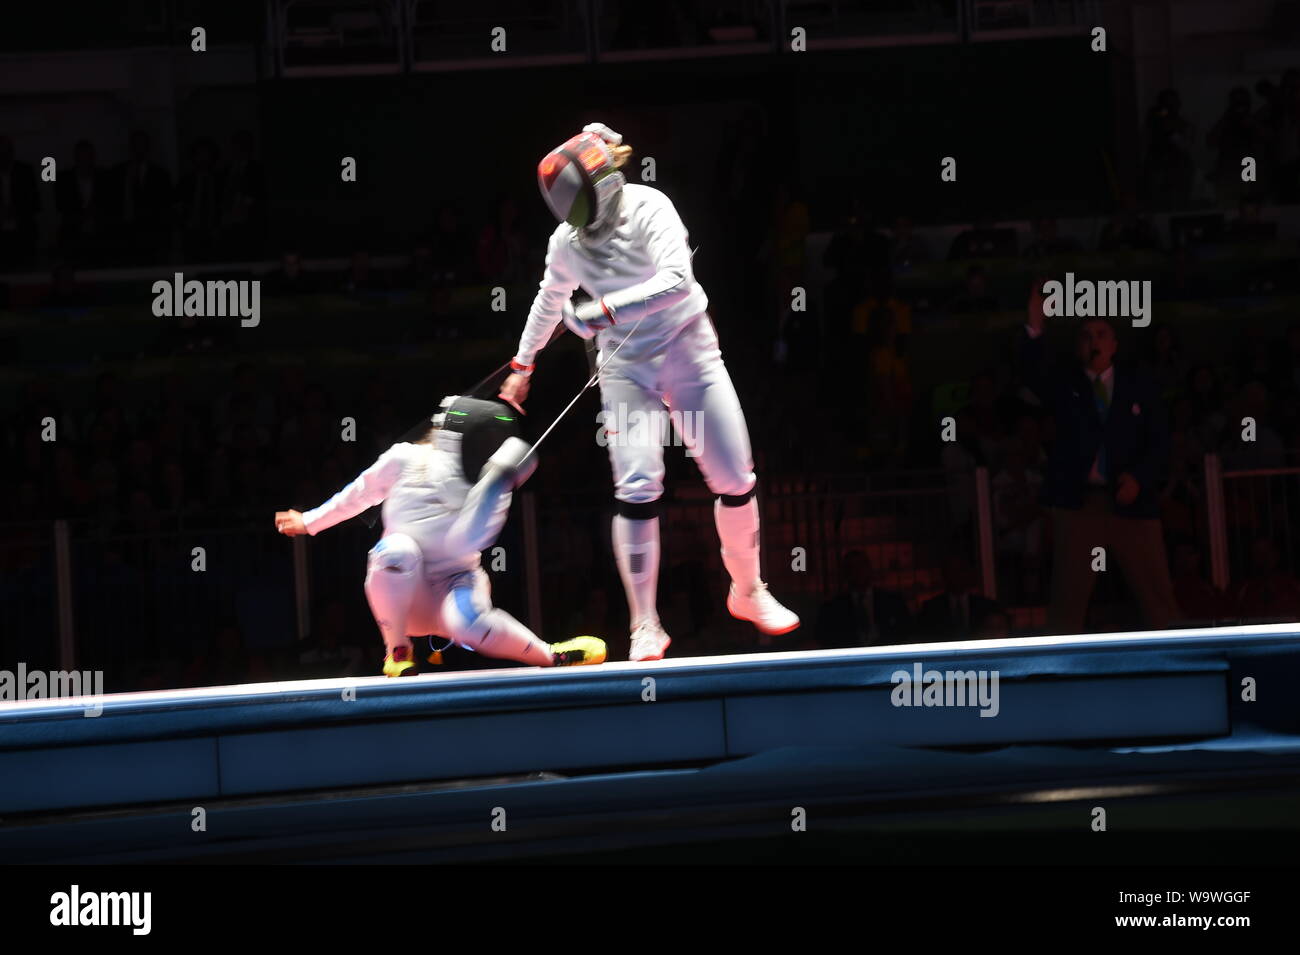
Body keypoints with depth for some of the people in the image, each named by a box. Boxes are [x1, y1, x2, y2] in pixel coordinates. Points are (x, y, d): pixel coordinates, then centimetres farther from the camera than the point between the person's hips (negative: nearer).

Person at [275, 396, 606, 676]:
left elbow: (464, 541, -29)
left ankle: (552, 657, -17)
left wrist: (496, 482, -35)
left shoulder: (489, 489, -10)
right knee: (398, 548, -35)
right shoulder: (405, 460, -9)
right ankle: (398, 651, -16)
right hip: (402, 592, 1)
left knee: (468, 621, -39)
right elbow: (359, 494, 11)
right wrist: (309, 522, 20)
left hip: (453, 585, -1)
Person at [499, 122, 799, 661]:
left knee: (736, 483, -1)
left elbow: (677, 280, -31)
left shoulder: (647, 209, -17)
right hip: (626, 368, 2)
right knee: (638, 491, -15)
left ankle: (748, 593, 24)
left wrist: (606, 310, -36)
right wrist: (523, 364, 28)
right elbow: (549, 303, 19)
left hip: (688, 354, -2)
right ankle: (645, 626, -8)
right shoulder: (567, 241, -2)